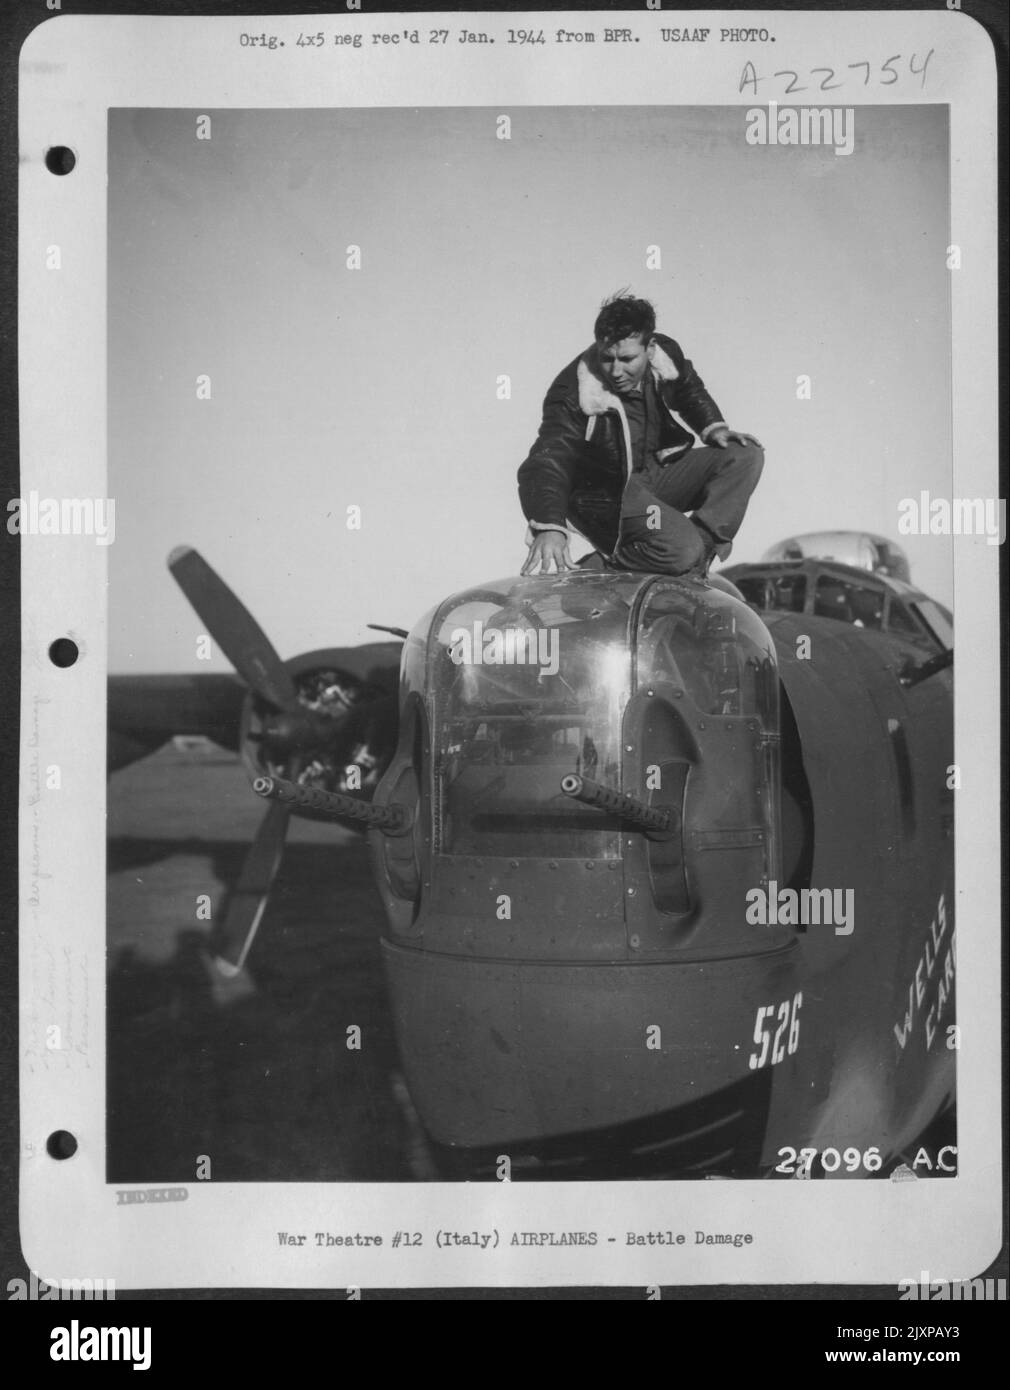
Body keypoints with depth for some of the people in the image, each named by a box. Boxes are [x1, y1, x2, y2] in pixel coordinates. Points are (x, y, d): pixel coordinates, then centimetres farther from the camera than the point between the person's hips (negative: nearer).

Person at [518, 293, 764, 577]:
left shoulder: (666, 355, -9)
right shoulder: (574, 394, -25)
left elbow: (691, 392, 17)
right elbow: (547, 461, -35)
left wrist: (714, 429, 1)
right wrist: (548, 527, -51)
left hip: (658, 471, 7)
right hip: (607, 496, -7)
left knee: (746, 456, -9)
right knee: (681, 551, -31)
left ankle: (705, 540, -10)